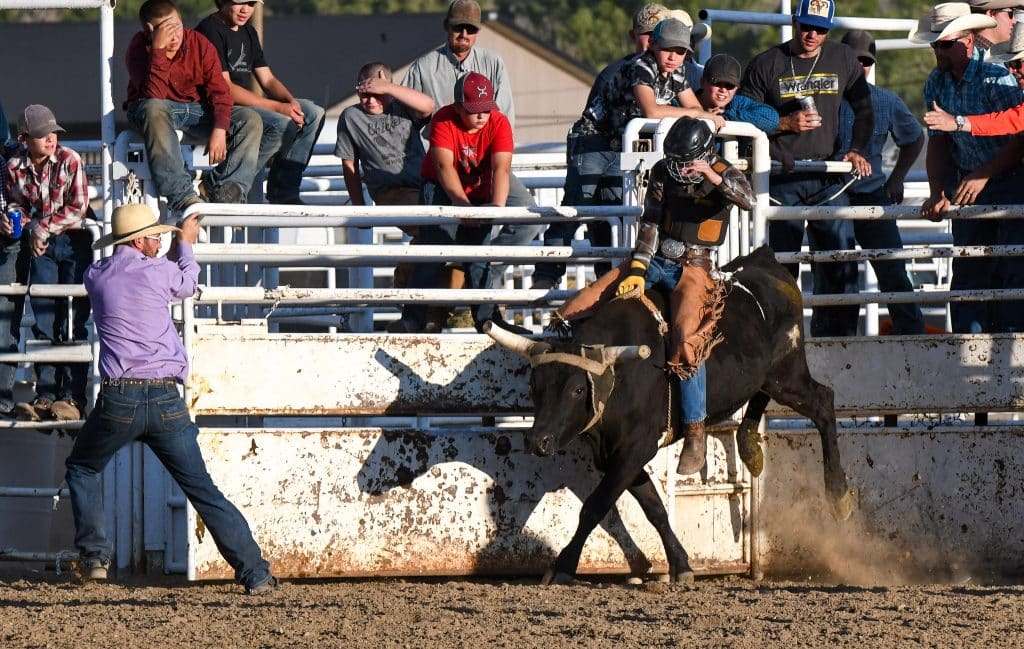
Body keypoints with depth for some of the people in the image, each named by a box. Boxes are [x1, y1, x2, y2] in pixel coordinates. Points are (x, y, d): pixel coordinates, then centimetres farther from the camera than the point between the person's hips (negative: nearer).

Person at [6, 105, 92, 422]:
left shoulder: (69, 161, -12)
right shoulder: (15, 167, -2)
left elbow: (79, 208, -12)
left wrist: (43, 227, -13)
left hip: (74, 242, -4)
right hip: (41, 246, 4)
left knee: (73, 323, -6)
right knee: (44, 324, 2)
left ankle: (73, 397, -5)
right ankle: (46, 395, 6)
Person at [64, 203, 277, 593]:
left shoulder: (96, 277, 8)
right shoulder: (159, 272, 1)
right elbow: (187, 283, 25)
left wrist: (177, 247, 41)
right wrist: (185, 245, 44)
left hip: (117, 400, 1)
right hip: (166, 400, -1)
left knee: (81, 469, 27)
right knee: (203, 490, 3)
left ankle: (94, 556, 15)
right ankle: (255, 573, -2)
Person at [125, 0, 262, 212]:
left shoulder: (200, 44, -7)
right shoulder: (139, 48, -18)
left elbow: (218, 91, -9)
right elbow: (153, 97, -31)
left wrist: (219, 130, -25)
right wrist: (158, 49, -38)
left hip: (197, 110, 4)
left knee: (251, 121, -14)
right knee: (154, 109, -41)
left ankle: (218, 188, -24)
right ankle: (182, 196, -44)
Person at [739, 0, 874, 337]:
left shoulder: (842, 59, 9)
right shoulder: (766, 65, 2)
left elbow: (863, 109, 20)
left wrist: (856, 150, 6)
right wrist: (786, 124, -10)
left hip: (827, 177, 2)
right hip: (782, 179, -2)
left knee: (842, 263, -4)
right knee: (781, 268, -1)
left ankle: (837, 340, 1)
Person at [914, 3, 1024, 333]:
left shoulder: (996, 77, -17)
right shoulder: (936, 83, 3)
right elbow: (938, 143, 7)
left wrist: (982, 176, -22)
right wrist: (937, 194, -5)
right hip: (969, 185, 6)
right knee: (967, 269, 2)